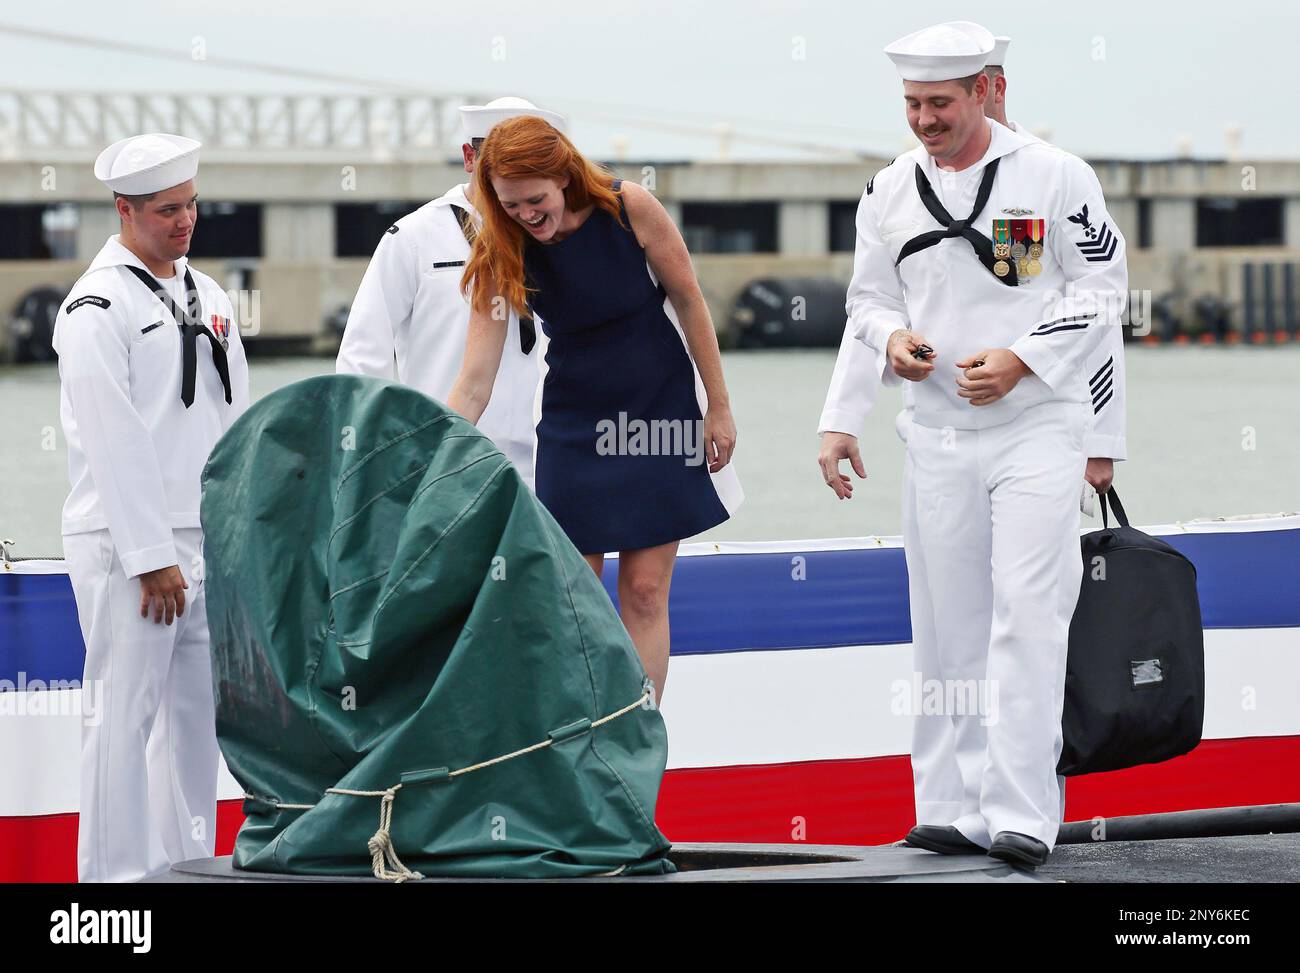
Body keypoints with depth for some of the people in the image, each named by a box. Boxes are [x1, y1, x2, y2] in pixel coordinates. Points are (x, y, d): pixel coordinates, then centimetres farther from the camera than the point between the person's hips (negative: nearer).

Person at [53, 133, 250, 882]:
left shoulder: (209, 298, 14)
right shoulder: (99, 308, -9)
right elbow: (117, 443, -14)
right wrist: (153, 559, -16)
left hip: (209, 540, 7)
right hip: (128, 546, -7)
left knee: (198, 710, 10)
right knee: (127, 714, -6)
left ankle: (190, 864, 18)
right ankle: (119, 875, -2)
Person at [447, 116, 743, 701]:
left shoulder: (629, 208, -20)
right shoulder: (500, 255, -16)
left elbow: (688, 300, -7)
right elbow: (476, 379, -17)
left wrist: (719, 407, -4)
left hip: (661, 410, -1)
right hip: (575, 427, 1)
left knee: (644, 591, -2)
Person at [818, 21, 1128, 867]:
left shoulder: (1056, 176, -5)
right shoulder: (891, 191, 7)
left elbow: (1103, 287, -3)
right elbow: (868, 297, 17)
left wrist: (1021, 360, -15)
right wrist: (892, 339, -6)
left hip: (1037, 425, -4)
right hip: (938, 435, 4)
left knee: (1026, 619, -12)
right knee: (947, 629, 6)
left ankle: (1022, 818, -13)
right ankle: (953, 809, 12)